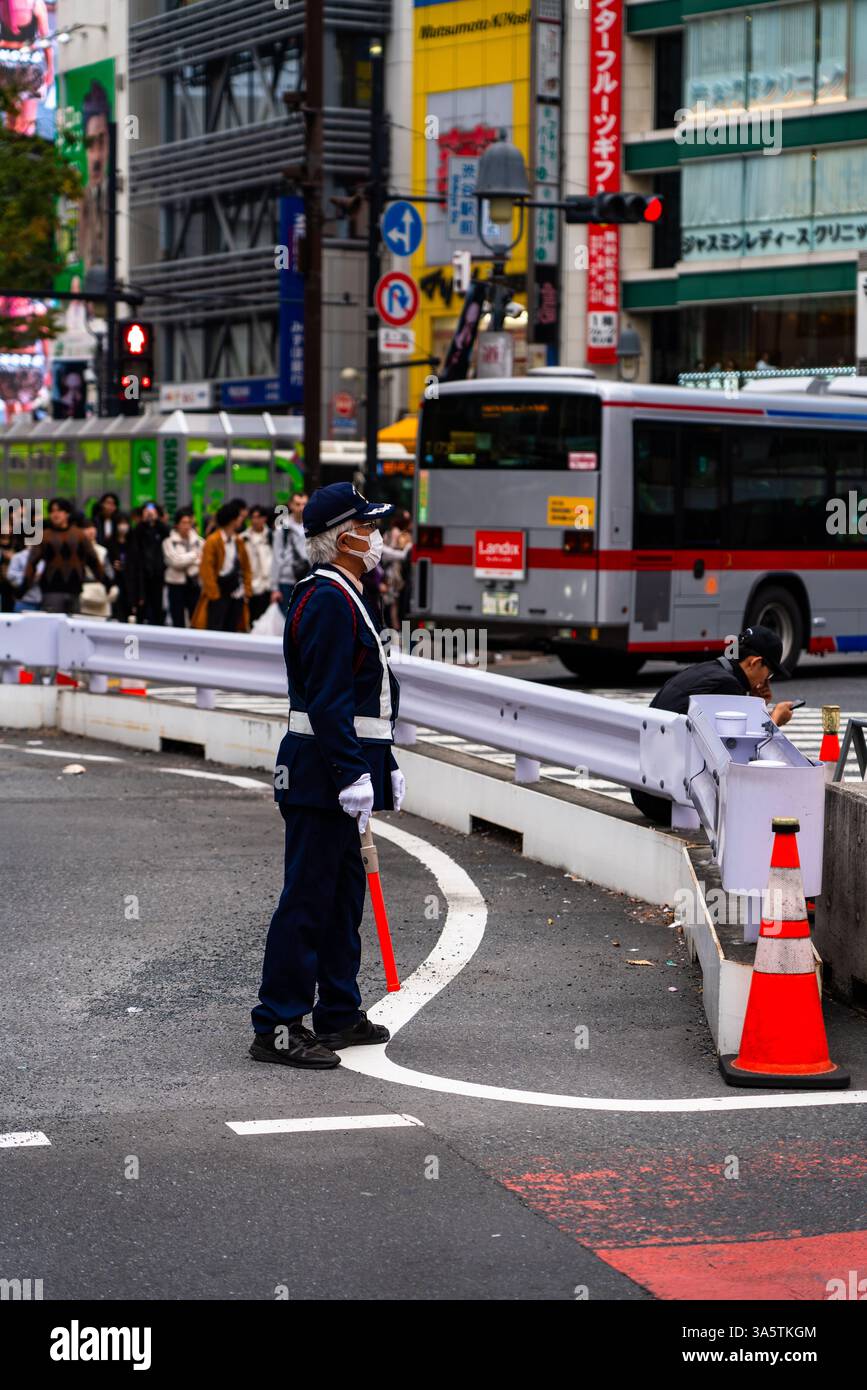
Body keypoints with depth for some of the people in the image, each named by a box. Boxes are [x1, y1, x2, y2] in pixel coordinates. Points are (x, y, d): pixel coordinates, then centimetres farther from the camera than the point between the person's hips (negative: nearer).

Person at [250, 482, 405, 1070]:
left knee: (344, 893, 16)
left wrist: (385, 767, 22)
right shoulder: (328, 600, -15)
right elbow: (328, 701, -21)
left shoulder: (344, 596, 18)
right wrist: (353, 779, -23)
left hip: (341, 769, 11)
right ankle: (277, 1027, -4)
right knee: (308, 897, -8)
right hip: (324, 772, -11)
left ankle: (340, 1014, 25)